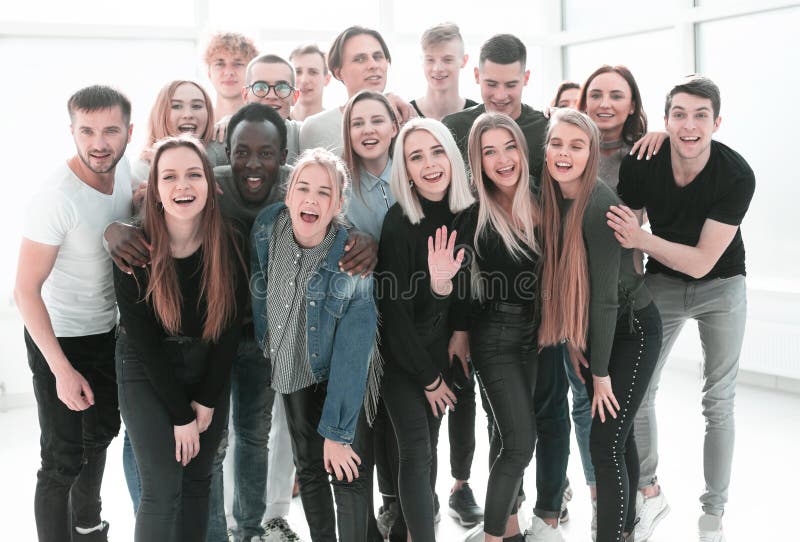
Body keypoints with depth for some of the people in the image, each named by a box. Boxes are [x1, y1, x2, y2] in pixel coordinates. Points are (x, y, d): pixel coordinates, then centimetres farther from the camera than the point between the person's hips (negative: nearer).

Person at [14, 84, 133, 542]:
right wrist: (62, 370, -25)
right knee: (64, 460, -2)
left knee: (100, 433, 25)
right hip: (59, 340, -8)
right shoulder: (58, 198, -28)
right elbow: (27, 290, -24)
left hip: (106, 332, 8)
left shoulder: (123, 169, -8)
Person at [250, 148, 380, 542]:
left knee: (349, 472, -2)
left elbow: (351, 356, -26)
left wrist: (337, 432, -23)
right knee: (308, 467, 15)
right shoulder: (266, 226, -17)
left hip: (340, 375, -4)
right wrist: (267, 345, 10)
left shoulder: (353, 262, -28)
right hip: (292, 367, 4)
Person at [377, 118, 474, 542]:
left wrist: (444, 284, -21)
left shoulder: (465, 215, -5)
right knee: (417, 450, -8)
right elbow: (394, 309, -17)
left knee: (429, 444, 10)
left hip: (440, 350, 5)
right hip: (400, 354, -4)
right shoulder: (399, 223, -21)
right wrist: (428, 376, -9)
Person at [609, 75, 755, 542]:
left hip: (720, 287, -2)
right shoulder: (641, 165, -21)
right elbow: (623, 237, -7)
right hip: (662, 283, 2)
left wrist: (641, 239, -37)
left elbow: (702, 262, -27)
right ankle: (651, 493, 21)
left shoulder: (737, 176, -26)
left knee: (718, 402, 2)